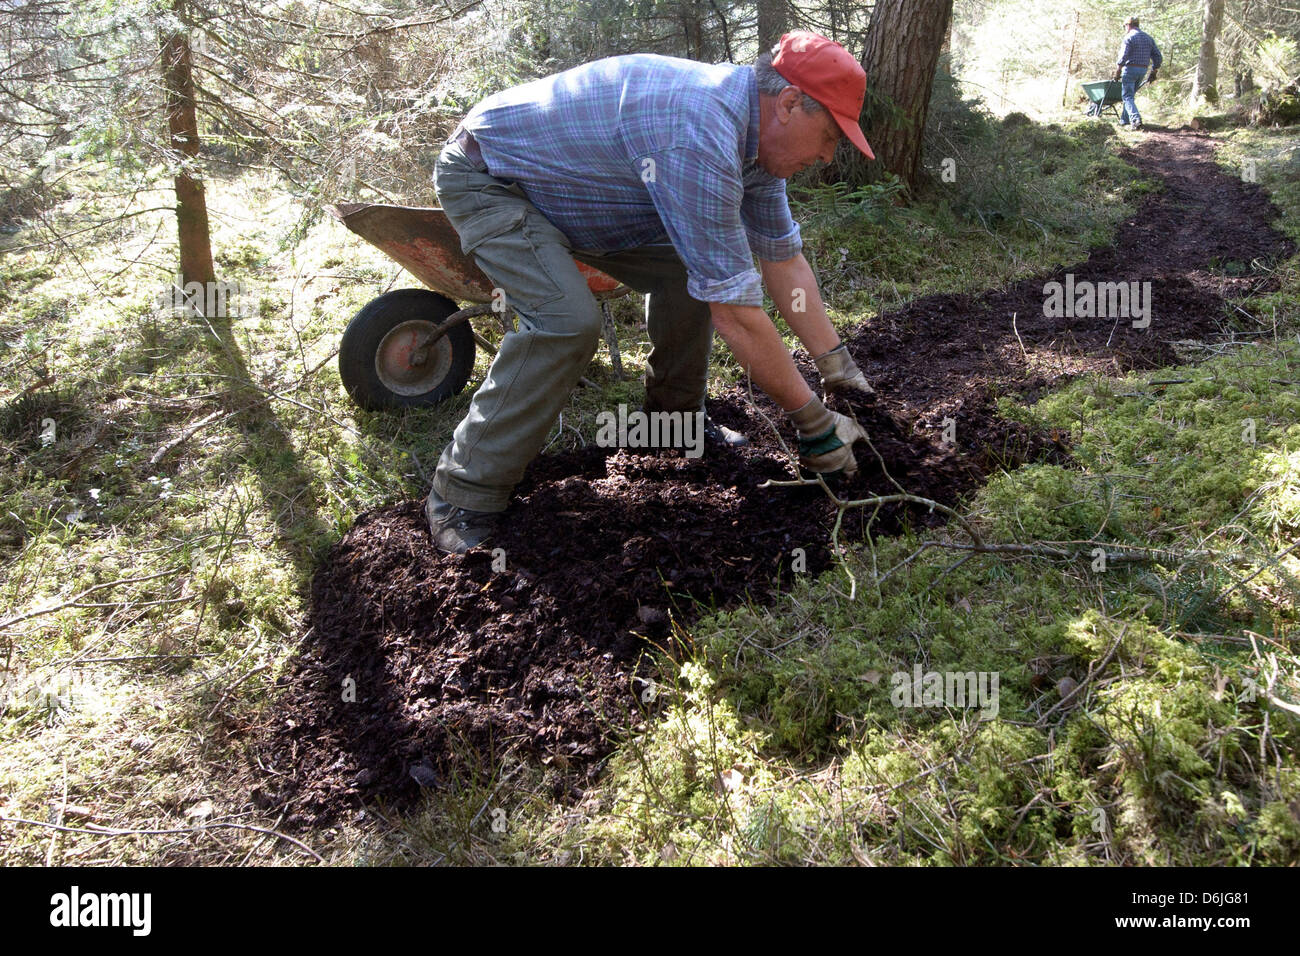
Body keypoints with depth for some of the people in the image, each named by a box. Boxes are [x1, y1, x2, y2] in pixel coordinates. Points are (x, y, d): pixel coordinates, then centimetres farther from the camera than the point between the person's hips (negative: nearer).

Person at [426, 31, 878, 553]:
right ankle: (463, 494, -16)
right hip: (484, 176, -9)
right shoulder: (701, 134, -37)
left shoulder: (753, 129, -6)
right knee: (568, 320, -28)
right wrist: (814, 423, -26)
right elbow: (734, 313, -35)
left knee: (687, 269, 2)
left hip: (557, 183, 9)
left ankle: (674, 417, 21)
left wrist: (835, 364, 3)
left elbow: (783, 258, 5)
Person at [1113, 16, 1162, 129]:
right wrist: (1153, 73, 16)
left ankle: (1136, 119, -25)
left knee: (1127, 96, -7)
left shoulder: (1128, 38, -8)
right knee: (1130, 95, 19)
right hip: (1143, 70, 7)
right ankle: (1124, 120, 23)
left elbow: (1123, 57, -19)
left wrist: (1117, 72, -10)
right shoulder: (1148, 38, 14)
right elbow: (1158, 57, 11)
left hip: (1130, 69, -7)